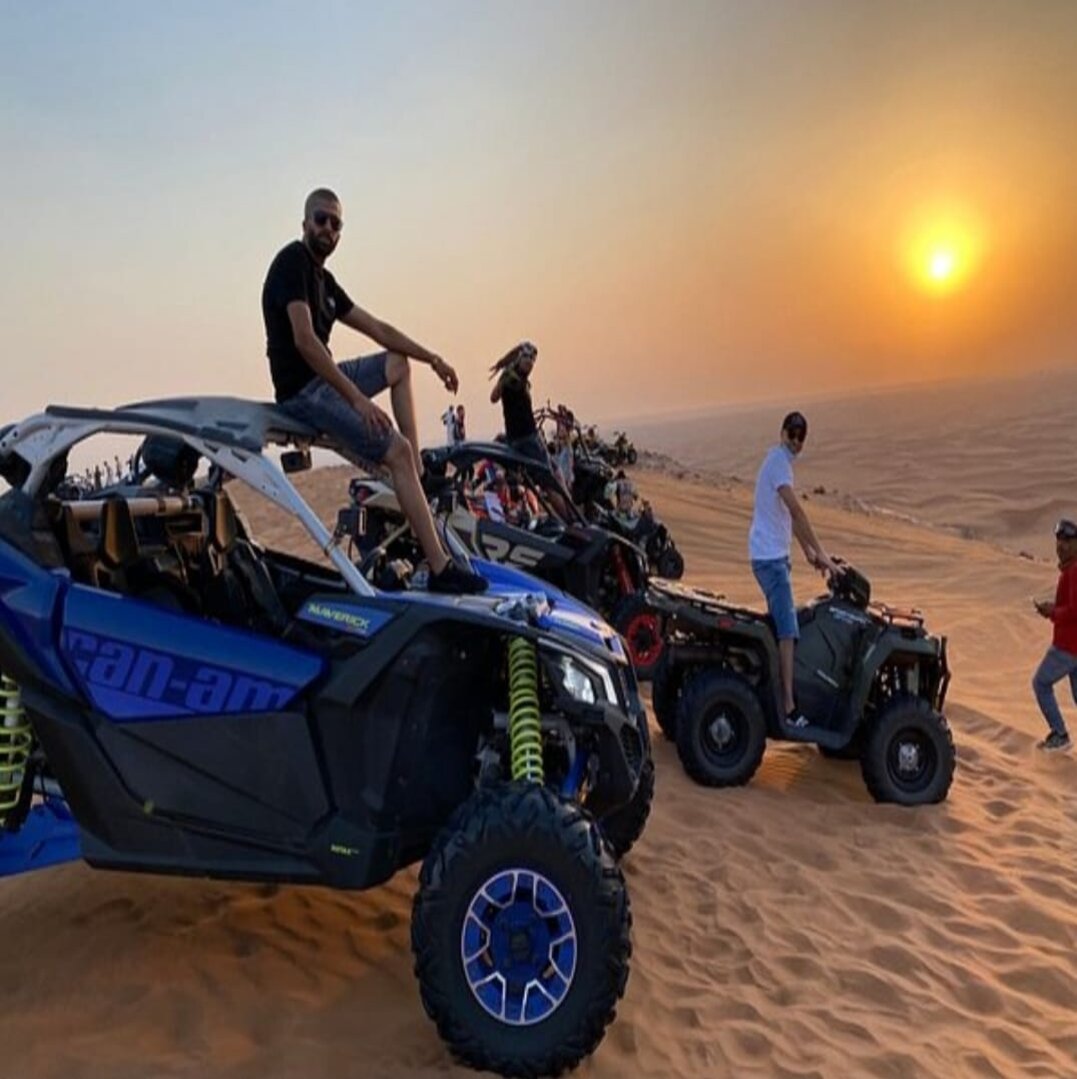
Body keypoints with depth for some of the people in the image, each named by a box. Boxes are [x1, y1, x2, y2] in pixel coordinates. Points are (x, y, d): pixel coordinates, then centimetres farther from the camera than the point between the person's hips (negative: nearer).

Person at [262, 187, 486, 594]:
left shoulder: (323, 279, 16)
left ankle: (419, 468, 6)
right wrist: (358, 398, -29)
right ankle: (440, 568, -24)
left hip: (323, 379, 10)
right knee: (397, 451, -19)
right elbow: (304, 340, -25)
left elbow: (376, 328, 20)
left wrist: (432, 358, 14)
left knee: (399, 364, 19)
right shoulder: (292, 261, -12)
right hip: (303, 390, -10)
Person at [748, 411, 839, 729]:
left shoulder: (782, 461, 16)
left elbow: (790, 513, 21)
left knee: (782, 626, 15)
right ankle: (788, 706, -10)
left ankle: (779, 692, 24)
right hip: (770, 556, -10)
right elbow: (796, 510, -23)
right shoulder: (778, 461, -16)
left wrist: (808, 551, 20)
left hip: (775, 554, 10)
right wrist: (821, 553, -23)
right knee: (787, 631, -11)